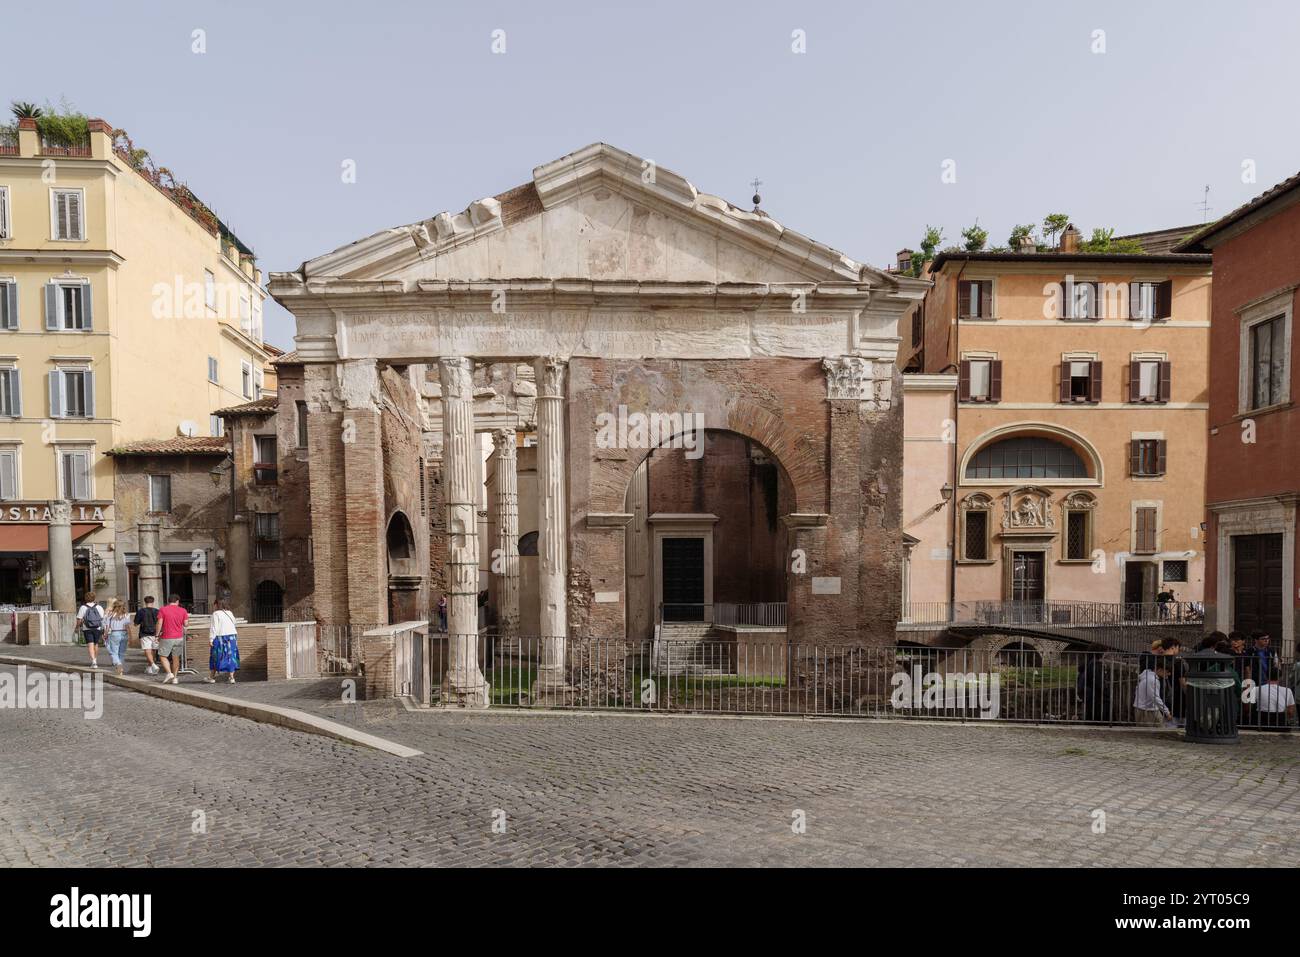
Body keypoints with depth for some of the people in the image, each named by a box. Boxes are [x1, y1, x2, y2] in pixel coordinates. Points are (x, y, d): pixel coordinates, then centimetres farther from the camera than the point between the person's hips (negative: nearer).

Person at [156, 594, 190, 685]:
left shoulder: (162, 610, -4)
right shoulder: (182, 610, 1)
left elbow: (159, 623, -9)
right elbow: (185, 624, 2)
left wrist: (157, 635, 0)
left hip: (166, 637, -3)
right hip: (179, 637, 3)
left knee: (163, 656, 10)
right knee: (176, 658, 11)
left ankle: (169, 673, -7)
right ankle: (175, 678, 14)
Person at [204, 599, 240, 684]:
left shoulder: (216, 614, -8)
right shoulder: (230, 613, 13)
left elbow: (214, 628, -13)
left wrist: (211, 639, -11)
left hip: (220, 638, -5)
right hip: (232, 636, 5)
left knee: (216, 658, 7)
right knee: (231, 657, 5)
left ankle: (212, 677, 17)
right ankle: (231, 677, 0)